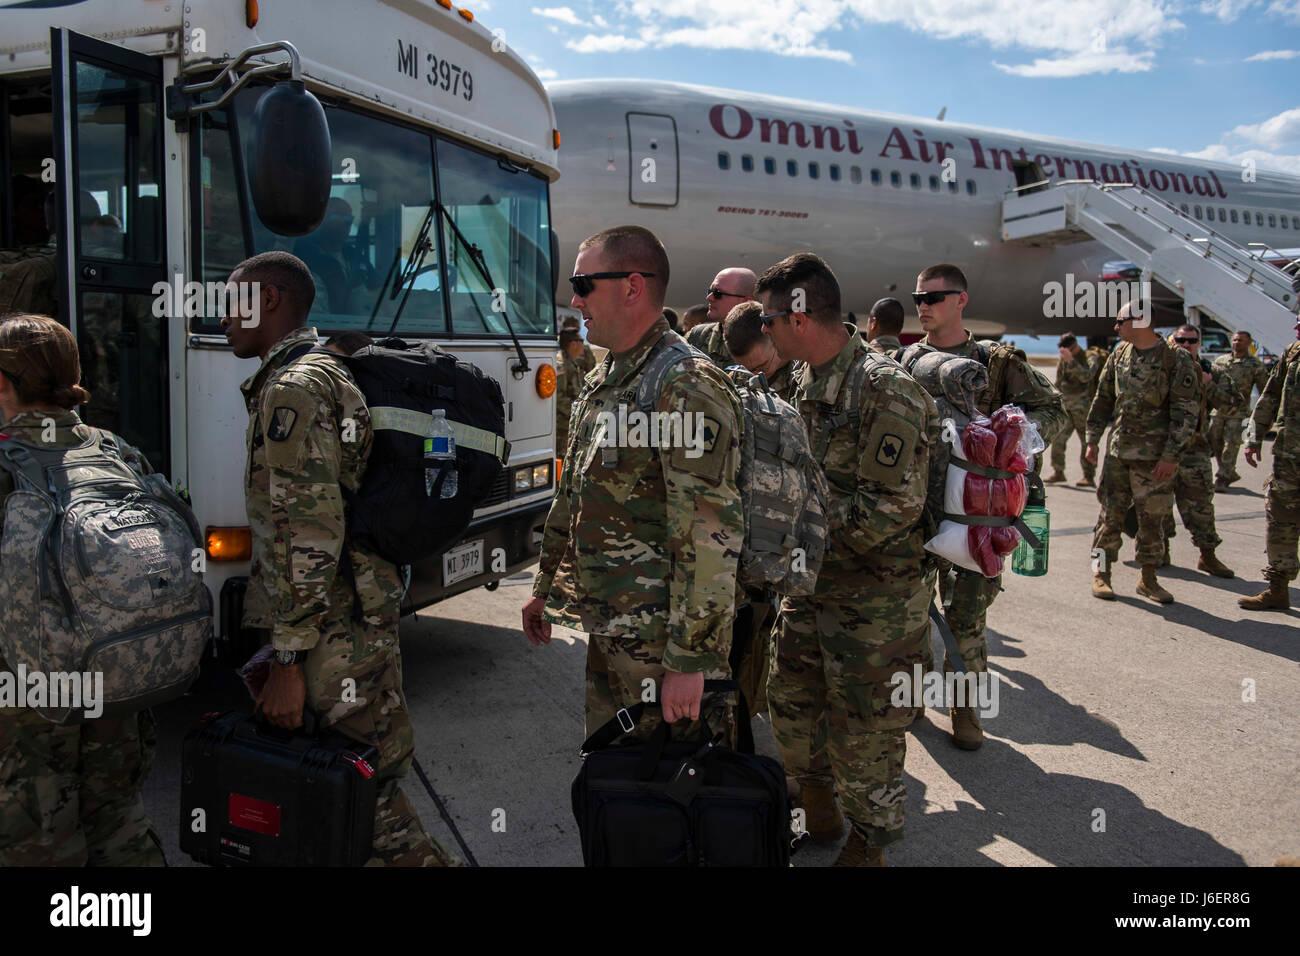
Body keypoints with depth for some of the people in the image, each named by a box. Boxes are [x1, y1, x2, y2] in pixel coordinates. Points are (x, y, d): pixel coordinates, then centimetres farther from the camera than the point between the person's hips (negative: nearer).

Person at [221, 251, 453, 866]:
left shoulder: (291, 389, -14)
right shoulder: (328, 375, 19)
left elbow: (311, 534, -22)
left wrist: (290, 659, -20)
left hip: (334, 637, -10)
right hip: (362, 621, 10)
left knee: (367, 794, -3)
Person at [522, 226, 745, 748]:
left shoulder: (688, 389, -18)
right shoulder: (601, 381, 12)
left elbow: (712, 539, -23)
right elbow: (571, 498, 22)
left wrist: (691, 662, -23)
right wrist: (545, 586, 24)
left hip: (659, 643, -9)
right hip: (606, 628, 9)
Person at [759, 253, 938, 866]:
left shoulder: (885, 390, -22)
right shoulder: (805, 380, 6)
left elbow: (890, 507, -24)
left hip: (875, 598, -8)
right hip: (811, 584, 8)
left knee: (863, 731, 7)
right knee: (791, 702, 19)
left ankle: (867, 846, 30)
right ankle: (818, 814, 42)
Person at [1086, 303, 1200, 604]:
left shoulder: (1176, 360, -8)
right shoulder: (1119, 354, 8)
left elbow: (1185, 413, -9)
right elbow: (1103, 399, 16)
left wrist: (1172, 456, -14)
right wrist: (1092, 439, 11)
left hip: (1154, 455, -3)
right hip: (1117, 451, 4)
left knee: (1152, 517, 5)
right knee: (1110, 514, 4)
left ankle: (1148, 580, 17)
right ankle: (1101, 574, 13)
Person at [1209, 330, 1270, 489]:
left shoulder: (1256, 366, 0)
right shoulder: (1220, 361, 11)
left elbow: (1265, 392, 0)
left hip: (1238, 412, -4)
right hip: (1218, 410, 5)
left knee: (1231, 446, -6)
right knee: (1215, 444, 8)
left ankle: (1222, 478, 2)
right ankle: (1231, 474, 24)